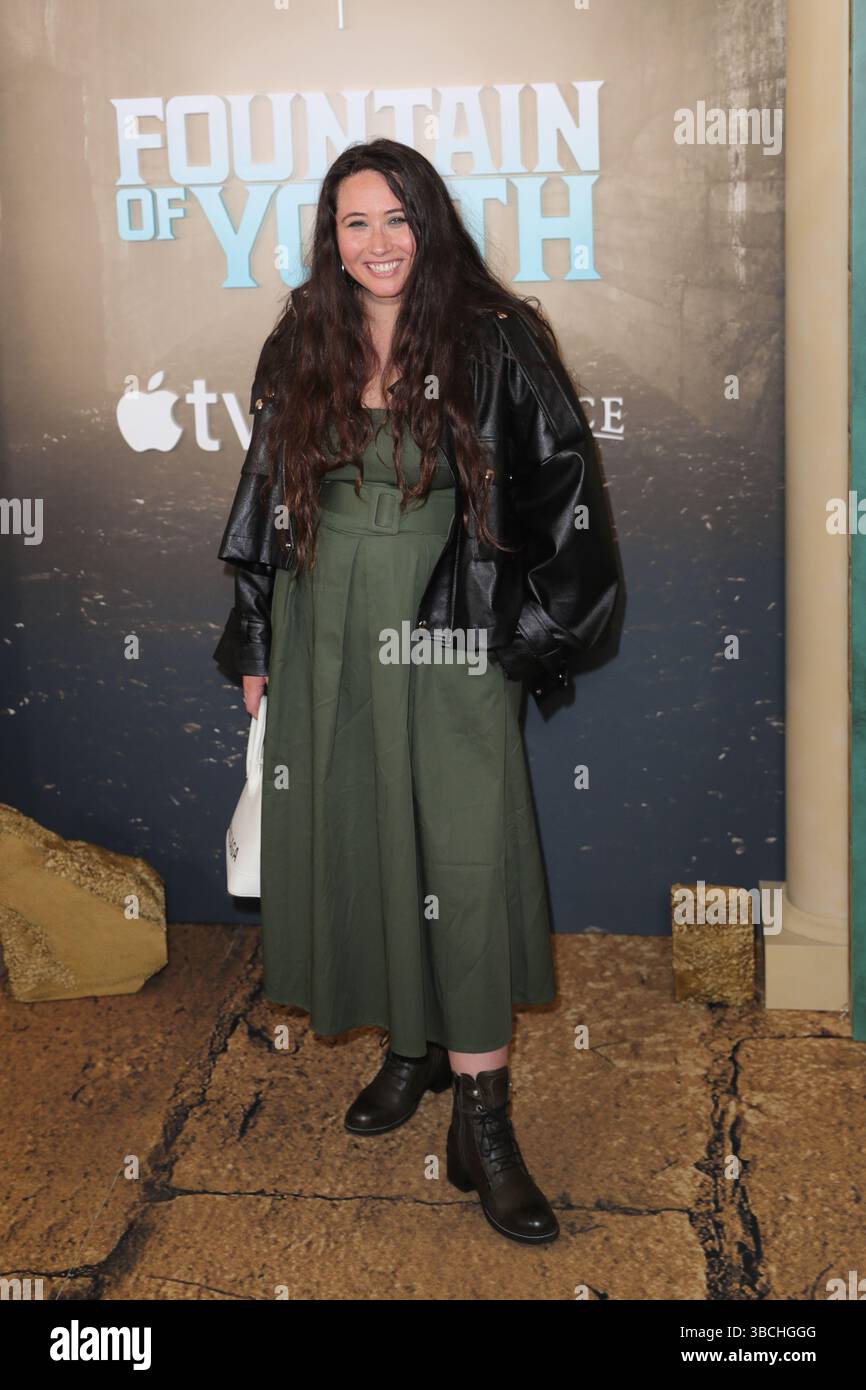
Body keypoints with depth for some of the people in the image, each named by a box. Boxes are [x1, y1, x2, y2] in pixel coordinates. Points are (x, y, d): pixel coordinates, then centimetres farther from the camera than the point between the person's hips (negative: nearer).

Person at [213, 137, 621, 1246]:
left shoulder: (494, 343, -3)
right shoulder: (297, 353, 8)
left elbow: (565, 483, -2)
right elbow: (267, 500, 13)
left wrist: (534, 633, -6)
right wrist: (254, 643, 11)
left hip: (452, 638, -4)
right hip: (328, 637, 4)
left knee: (465, 858, -6)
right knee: (356, 842, 9)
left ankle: (481, 1118, 1)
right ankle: (411, 1047, 28)